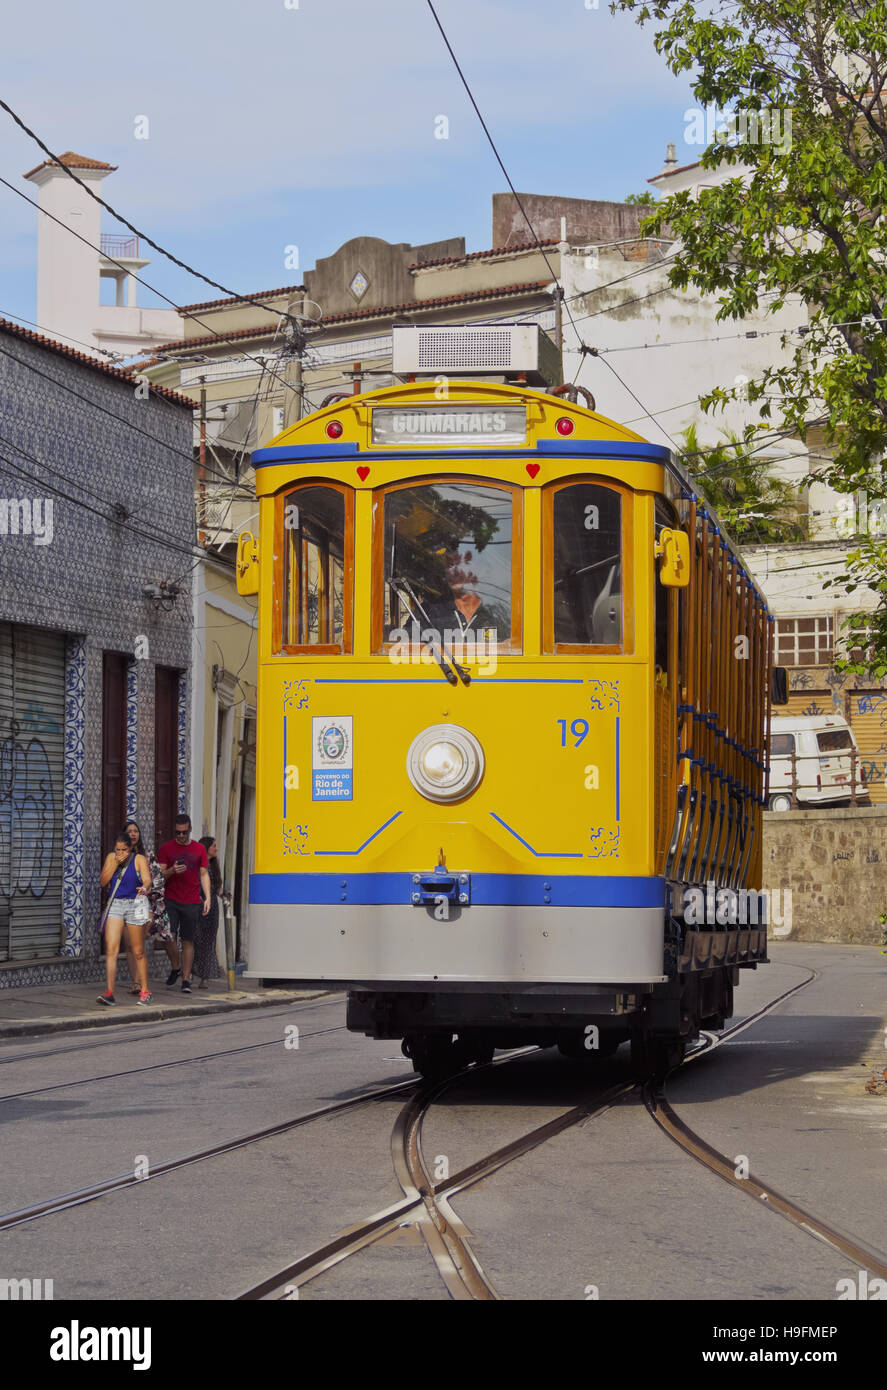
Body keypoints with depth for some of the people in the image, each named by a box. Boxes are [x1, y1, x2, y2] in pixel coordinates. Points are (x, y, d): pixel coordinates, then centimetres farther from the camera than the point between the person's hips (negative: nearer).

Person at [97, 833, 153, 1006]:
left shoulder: (139, 859, -5)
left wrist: (144, 887, -43)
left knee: (138, 952, 4)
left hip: (135, 905, -3)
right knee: (111, 949, -11)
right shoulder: (111, 858, 6)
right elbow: (103, 882, 0)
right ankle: (109, 993, -15)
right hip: (115, 905, 3)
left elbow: (147, 879, -20)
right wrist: (116, 864, -11)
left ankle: (145, 991, 17)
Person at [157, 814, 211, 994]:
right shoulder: (166, 848, 5)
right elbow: (160, 875, 3)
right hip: (171, 900, -1)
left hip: (192, 902, 1)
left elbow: (204, 874, 11)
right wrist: (172, 871, -18)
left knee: (188, 941, 1)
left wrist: (208, 897, 1)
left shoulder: (199, 849, 10)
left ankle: (186, 980, 2)